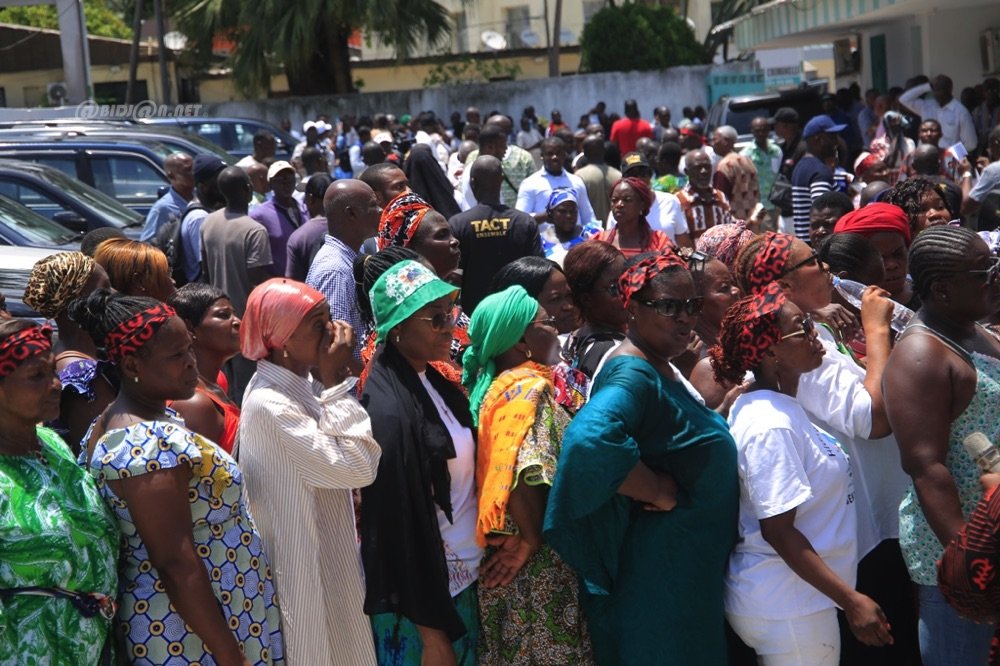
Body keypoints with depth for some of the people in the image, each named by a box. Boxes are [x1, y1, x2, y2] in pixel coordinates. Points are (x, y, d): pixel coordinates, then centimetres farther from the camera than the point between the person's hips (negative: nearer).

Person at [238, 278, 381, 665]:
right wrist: (336, 384, -23)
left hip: (328, 552, 9)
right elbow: (357, 468, -26)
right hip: (303, 563, -9)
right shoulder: (268, 404, -26)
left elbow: (361, 463, 4)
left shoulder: (303, 383, 3)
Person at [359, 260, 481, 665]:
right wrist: (430, 631, -19)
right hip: (421, 588, -8)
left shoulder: (431, 382, 3)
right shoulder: (389, 410, -23)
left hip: (459, 576, 8)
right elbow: (398, 521, -22)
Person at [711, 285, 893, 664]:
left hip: (790, 600, 9)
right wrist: (851, 600, -23)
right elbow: (778, 531, -25)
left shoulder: (770, 406, 5)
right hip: (787, 610, -9)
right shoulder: (772, 426, -23)